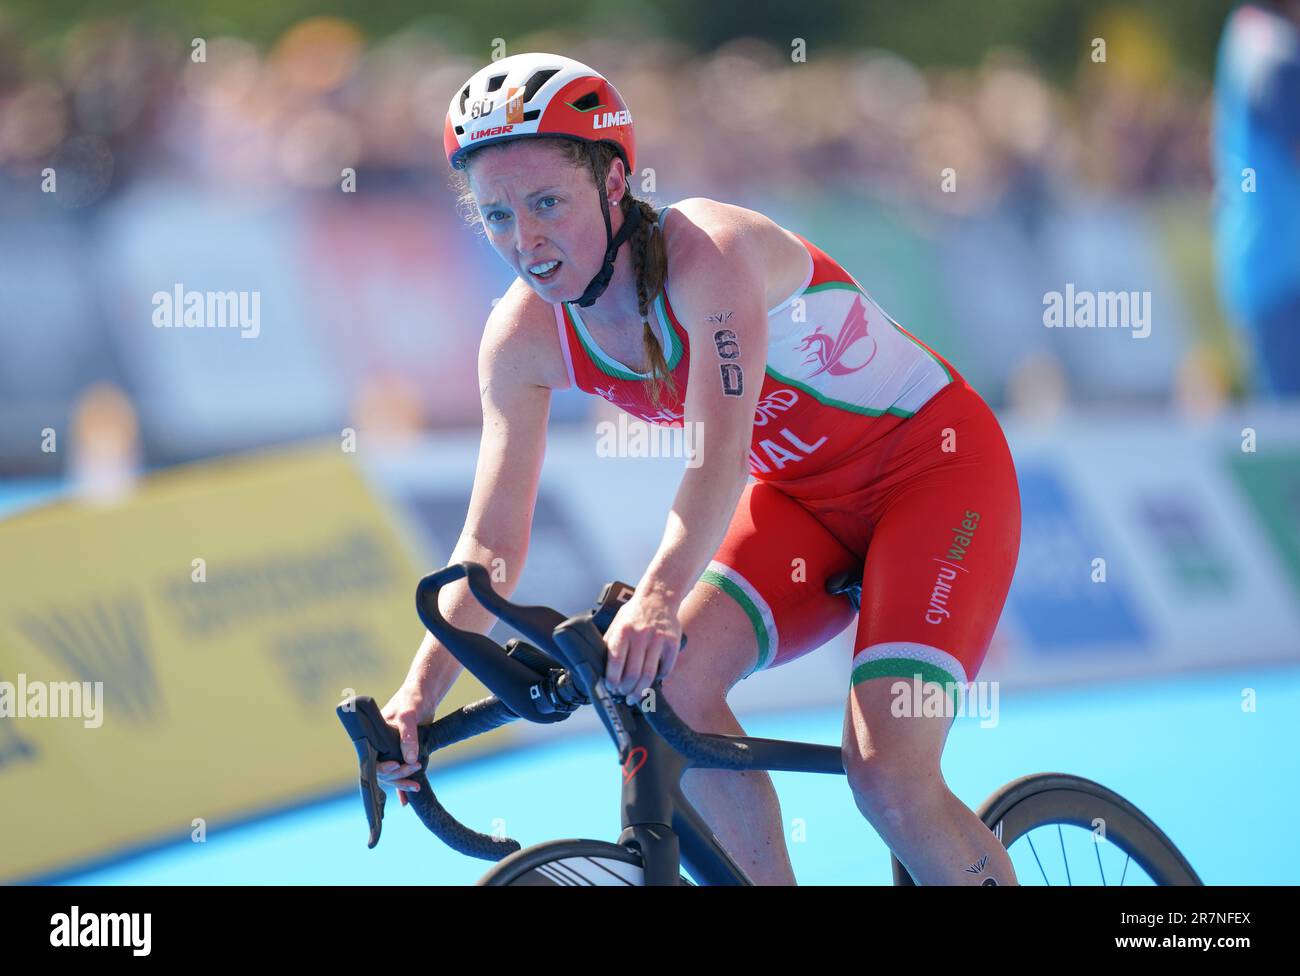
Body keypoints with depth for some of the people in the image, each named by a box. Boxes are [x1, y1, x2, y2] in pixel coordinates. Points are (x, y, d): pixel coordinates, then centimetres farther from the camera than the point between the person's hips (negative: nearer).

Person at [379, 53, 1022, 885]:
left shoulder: (708, 251, -29)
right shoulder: (524, 338, -10)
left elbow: (720, 449, -43)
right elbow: (492, 541, -10)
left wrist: (659, 595, -59)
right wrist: (421, 690, -25)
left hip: (936, 464, -6)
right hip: (803, 496, 6)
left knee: (887, 774, -21)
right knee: (669, 684, -19)